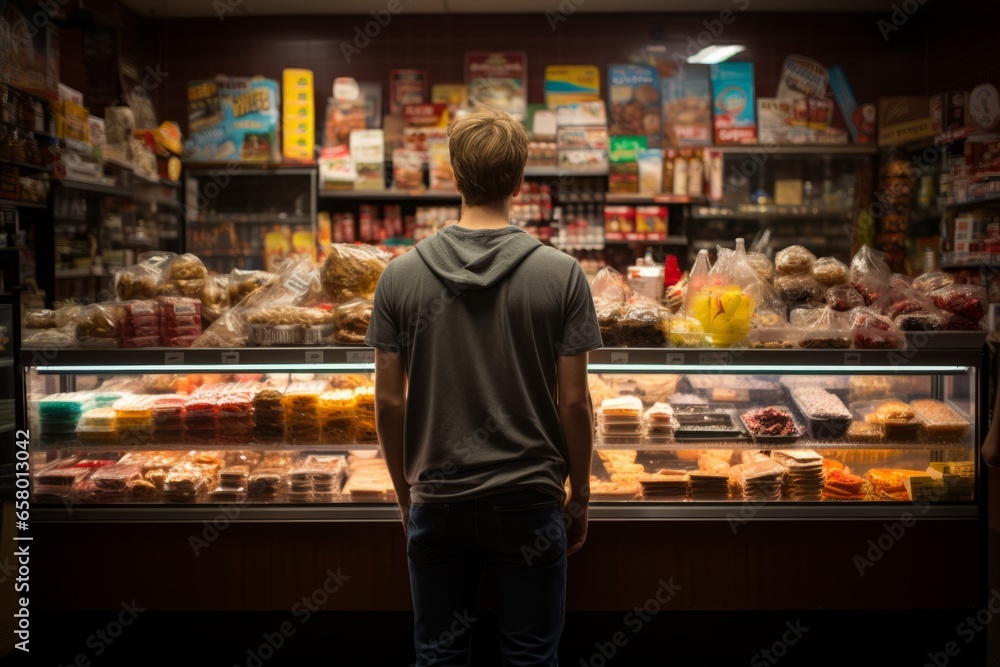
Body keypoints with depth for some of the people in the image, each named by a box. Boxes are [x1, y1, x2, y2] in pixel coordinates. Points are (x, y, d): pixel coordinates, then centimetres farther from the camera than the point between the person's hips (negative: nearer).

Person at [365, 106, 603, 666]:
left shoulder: (402, 275, -4)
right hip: (530, 501, -1)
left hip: (437, 501, 2)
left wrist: (404, 491, 13)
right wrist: (580, 496, 6)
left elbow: (389, 402, -1)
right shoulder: (561, 273, -8)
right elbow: (575, 401, -7)